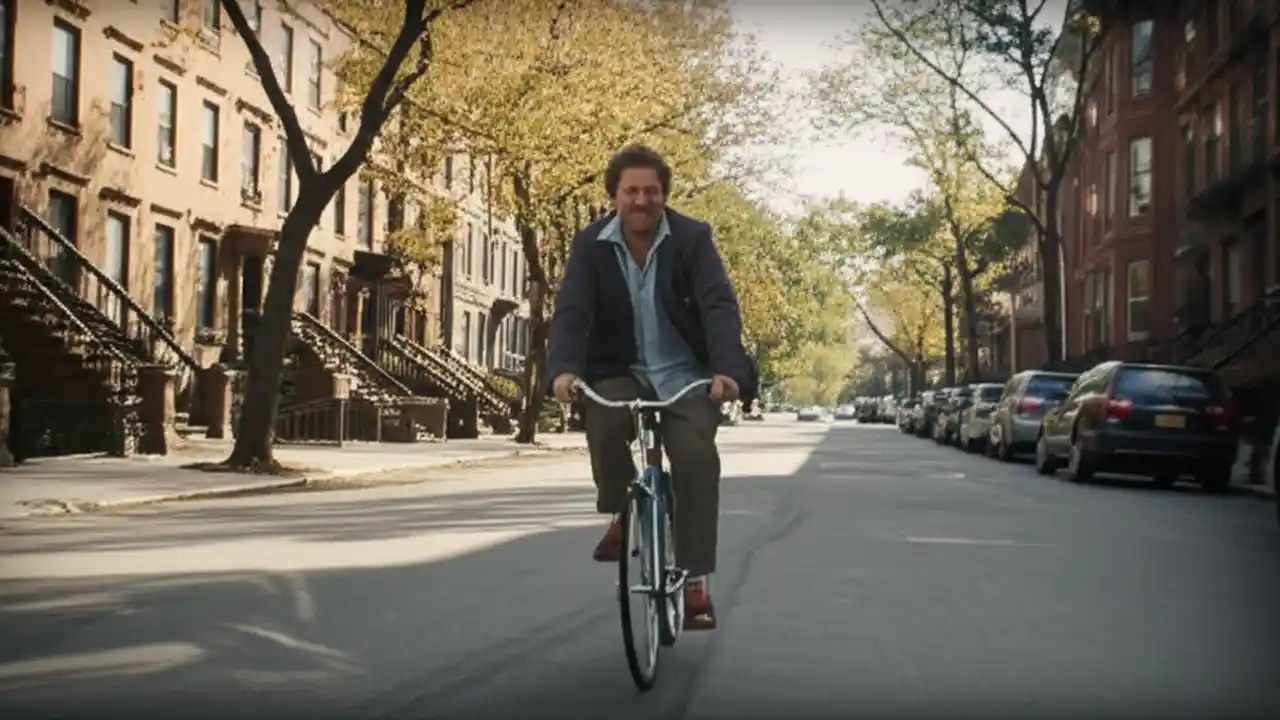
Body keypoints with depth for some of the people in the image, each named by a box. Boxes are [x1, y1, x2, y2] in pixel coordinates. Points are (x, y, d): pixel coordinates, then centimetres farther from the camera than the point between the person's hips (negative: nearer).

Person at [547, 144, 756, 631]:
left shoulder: (692, 238, -9)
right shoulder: (591, 245, -4)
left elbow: (720, 307, -20)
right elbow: (571, 311, -15)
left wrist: (728, 369, -37)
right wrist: (565, 368, -34)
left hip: (686, 374, -1)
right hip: (622, 372, 1)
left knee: (695, 455, -25)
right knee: (604, 422, -31)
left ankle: (696, 580, -16)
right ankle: (620, 517, -2)